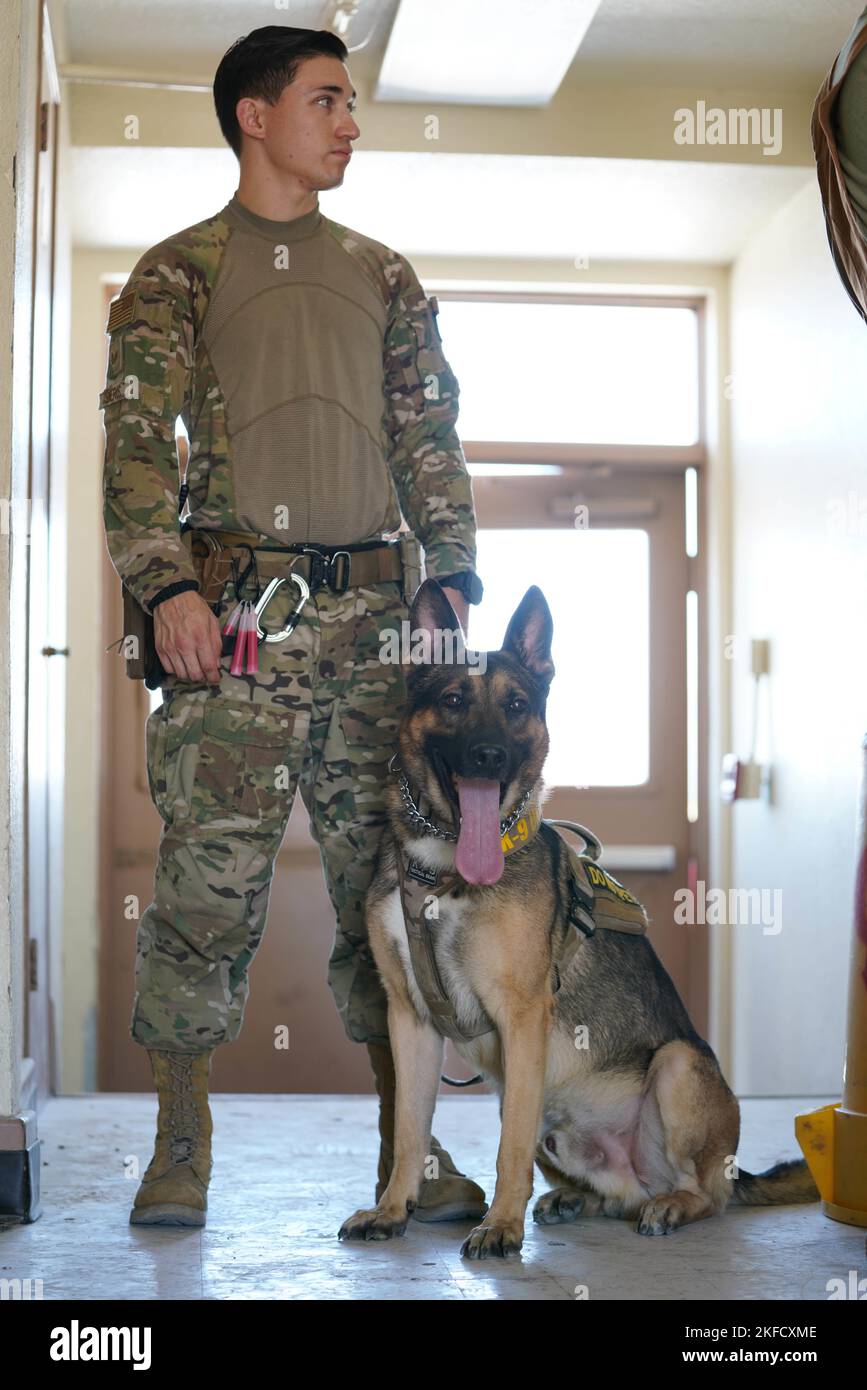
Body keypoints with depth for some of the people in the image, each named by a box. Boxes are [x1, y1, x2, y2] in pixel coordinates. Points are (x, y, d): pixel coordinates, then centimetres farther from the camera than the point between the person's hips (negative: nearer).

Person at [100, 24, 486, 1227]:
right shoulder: (178, 271, 9)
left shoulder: (385, 278, 21)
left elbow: (430, 444, 18)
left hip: (375, 614, 3)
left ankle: (410, 1143, 9)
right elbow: (138, 440, -1)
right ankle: (181, 1146, 9)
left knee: (390, 881, 2)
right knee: (209, 883, -4)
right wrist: (167, 586, -15)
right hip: (235, 617, -3)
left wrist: (455, 581, 5)